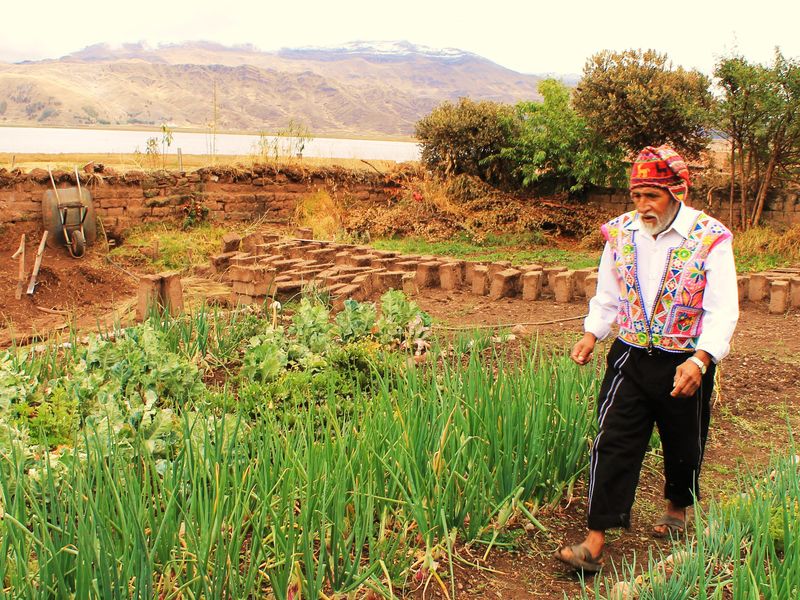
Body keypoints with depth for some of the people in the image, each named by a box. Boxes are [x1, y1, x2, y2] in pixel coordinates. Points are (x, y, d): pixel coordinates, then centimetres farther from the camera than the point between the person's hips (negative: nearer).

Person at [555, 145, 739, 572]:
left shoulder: (710, 239, -12)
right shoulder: (620, 233, -1)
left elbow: (723, 311, -15)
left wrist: (700, 359, -29)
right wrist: (591, 334, -5)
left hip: (686, 364, -2)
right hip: (630, 357, 2)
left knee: (683, 445, 16)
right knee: (612, 444, -5)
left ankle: (677, 508, 46)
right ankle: (595, 542, -2)